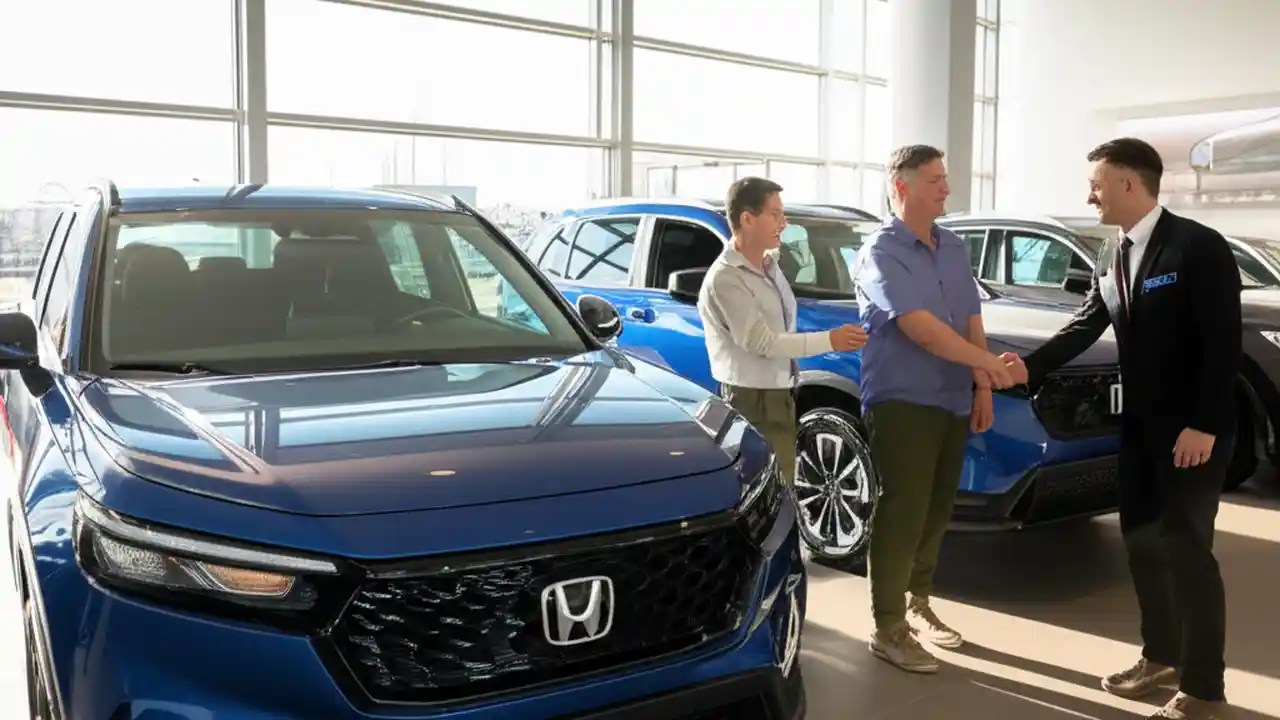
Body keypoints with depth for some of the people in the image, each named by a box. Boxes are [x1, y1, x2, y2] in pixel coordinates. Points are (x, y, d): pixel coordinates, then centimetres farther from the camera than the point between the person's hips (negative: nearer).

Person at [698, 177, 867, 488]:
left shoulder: (769, 266, 12)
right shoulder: (725, 278, -18)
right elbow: (761, 341, -21)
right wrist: (829, 340, -20)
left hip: (780, 397, 9)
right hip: (753, 403, -9)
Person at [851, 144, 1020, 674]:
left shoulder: (954, 248, 12)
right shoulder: (881, 252, -12)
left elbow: (971, 320, 14)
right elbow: (918, 327, -21)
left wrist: (981, 388, 5)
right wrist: (987, 363, -18)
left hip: (952, 401, 7)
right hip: (901, 403, -7)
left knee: (936, 511, 14)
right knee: (902, 514, -5)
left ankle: (918, 604, 30)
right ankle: (889, 628, 4)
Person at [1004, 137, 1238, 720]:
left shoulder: (1199, 246, -14)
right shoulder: (1111, 262, 9)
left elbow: (1224, 341, -17)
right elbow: (1083, 327, 3)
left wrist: (1204, 425, -21)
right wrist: (1030, 367, -13)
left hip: (1193, 430, -7)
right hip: (1140, 426, 8)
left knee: (1186, 548, -4)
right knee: (1142, 541, 12)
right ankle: (1161, 656, 28)